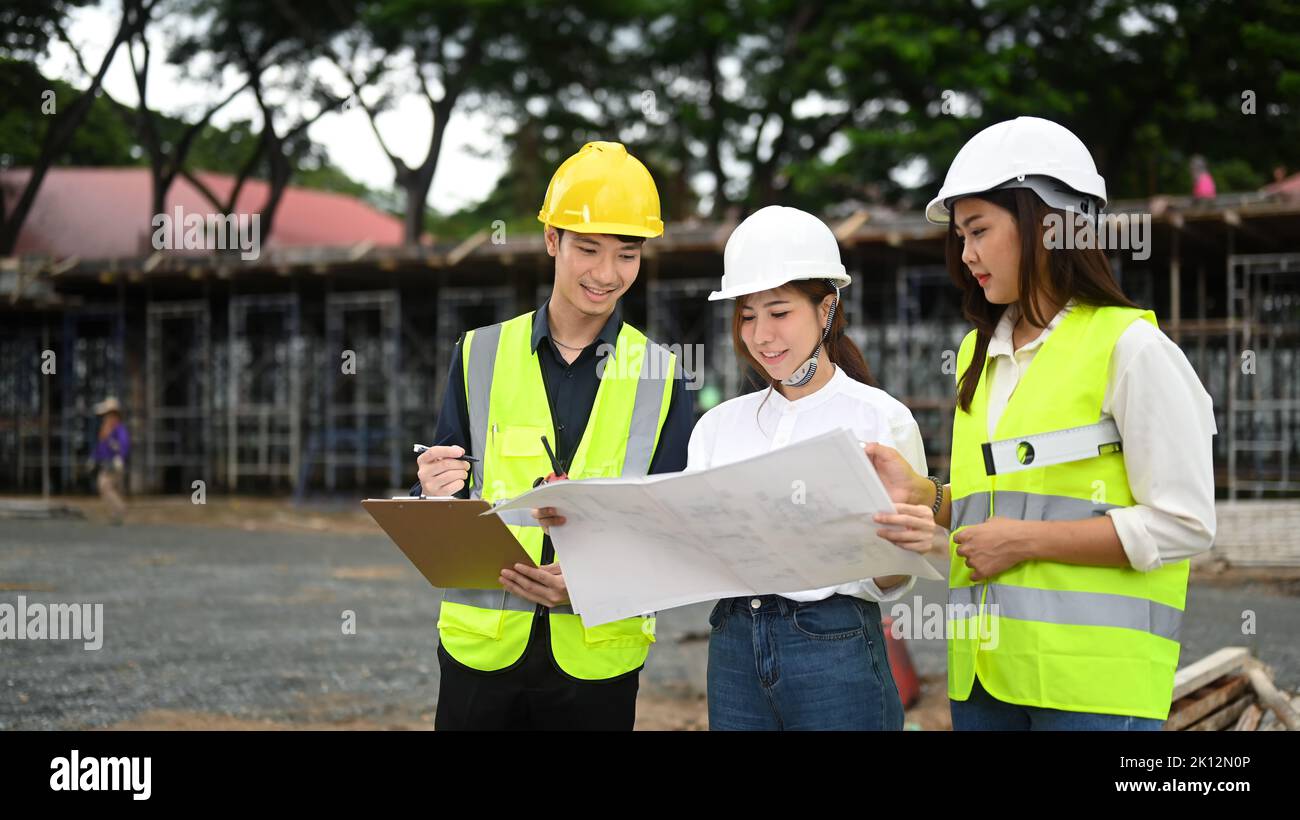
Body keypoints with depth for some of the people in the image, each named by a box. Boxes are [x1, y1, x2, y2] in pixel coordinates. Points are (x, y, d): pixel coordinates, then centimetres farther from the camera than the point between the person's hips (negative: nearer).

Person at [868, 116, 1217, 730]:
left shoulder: (1128, 346, -6)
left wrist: (1027, 541, -13)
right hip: (985, 672, 7)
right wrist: (924, 497, 5)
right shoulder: (978, 355, 17)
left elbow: (1183, 525, -11)